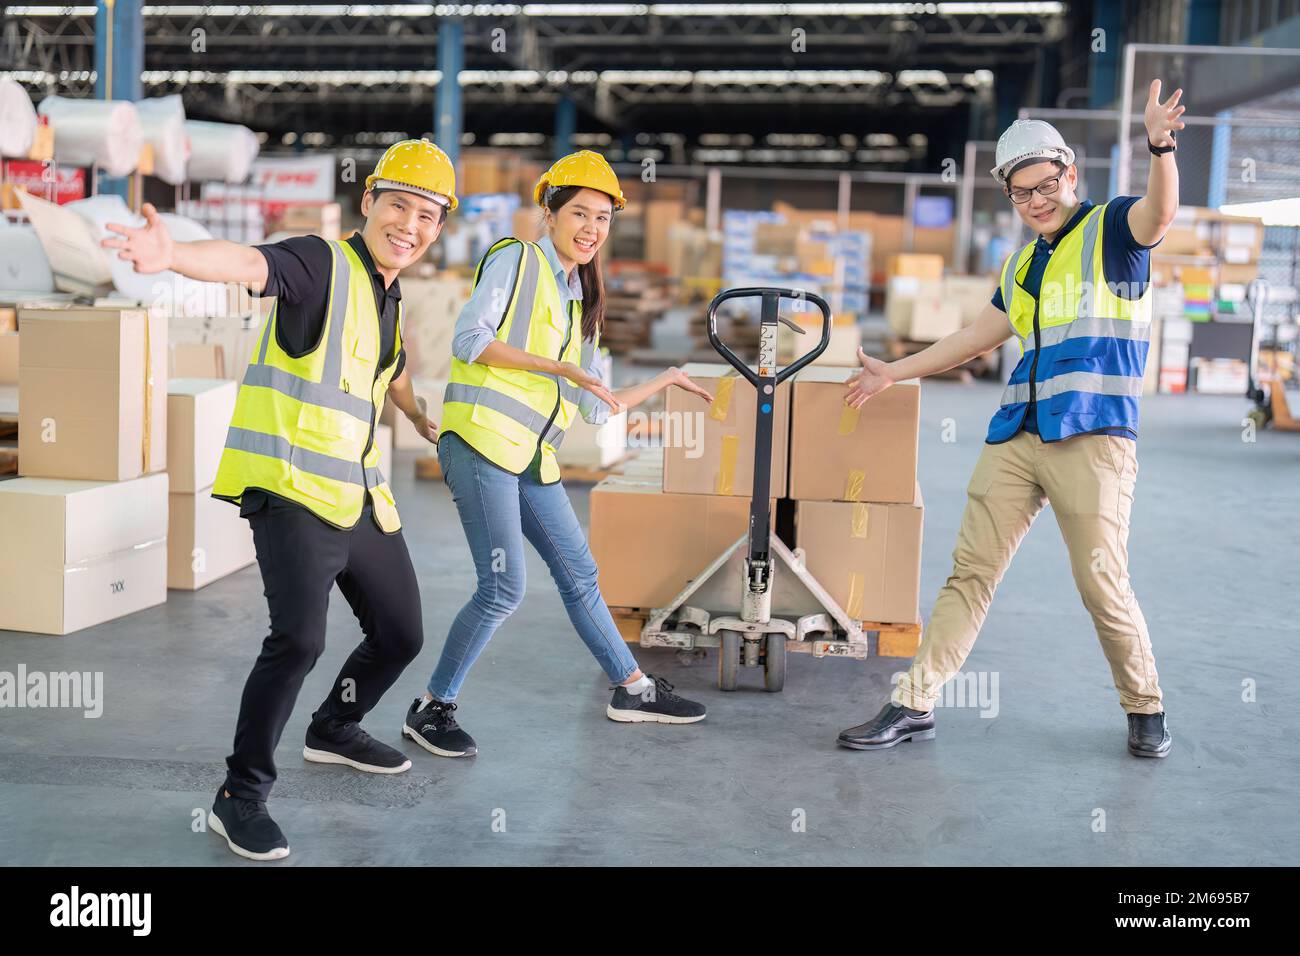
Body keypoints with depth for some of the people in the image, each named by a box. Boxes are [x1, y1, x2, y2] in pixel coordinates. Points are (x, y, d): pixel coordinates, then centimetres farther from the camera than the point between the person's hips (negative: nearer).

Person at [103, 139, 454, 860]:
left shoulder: (389, 297, 13)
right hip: (291, 491, -9)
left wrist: (424, 425, 49)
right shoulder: (323, 264, -11)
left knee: (401, 636, 16)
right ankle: (240, 797, -6)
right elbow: (248, 263, -33)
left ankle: (334, 730, 44)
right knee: (299, 636, -24)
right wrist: (173, 254, -53)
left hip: (359, 497, 9)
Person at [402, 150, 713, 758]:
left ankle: (633, 690, 27)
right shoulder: (515, 259, 0)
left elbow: (594, 407, 22)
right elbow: (469, 338, -14)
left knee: (579, 575, 14)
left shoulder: (582, 302, 21)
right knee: (503, 588, -12)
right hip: (481, 441, -8)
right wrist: (561, 367, -19)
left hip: (532, 459, 8)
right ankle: (431, 709, 2)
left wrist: (666, 381, 27)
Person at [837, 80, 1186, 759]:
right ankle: (915, 705, 8)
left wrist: (1161, 146, -40)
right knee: (970, 571, 3)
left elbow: (1160, 213, -21)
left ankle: (1146, 710, 18)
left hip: (1092, 440, -6)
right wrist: (893, 373, 31)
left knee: (1103, 585, -4)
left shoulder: (1111, 227, 2)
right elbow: (978, 338, 29)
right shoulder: (1019, 264, 20)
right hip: (1016, 436, 6)